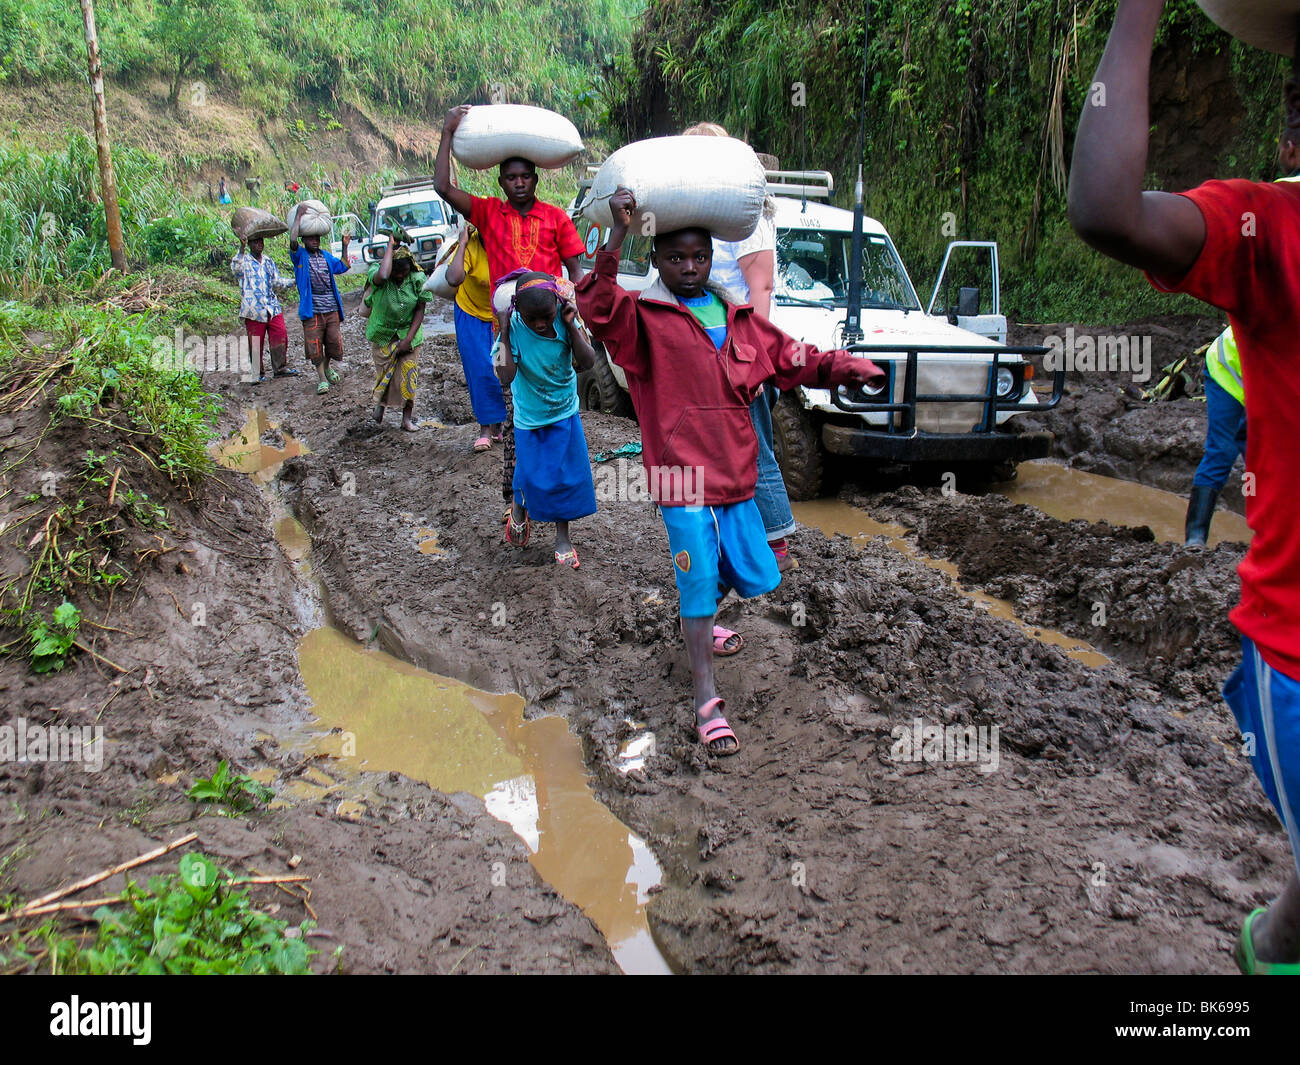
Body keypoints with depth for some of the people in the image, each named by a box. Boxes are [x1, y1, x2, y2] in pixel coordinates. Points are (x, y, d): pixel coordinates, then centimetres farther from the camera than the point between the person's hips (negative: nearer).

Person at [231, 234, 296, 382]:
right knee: (256, 343, 0)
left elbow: (276, 282, 16)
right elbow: (236, 270, -23)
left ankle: (280, 368, 12)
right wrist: (241, 249, -33)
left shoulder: (268, 261, 16)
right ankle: (258, 373, 10)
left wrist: (293, 281, 3)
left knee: (280, 337, -2)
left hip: (273, 307, 4)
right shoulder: (244, 260, 0)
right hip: (254, 310, -4)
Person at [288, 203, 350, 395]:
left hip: (332, 309, 4)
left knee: (335, 343, 5)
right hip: (312, 311, -4)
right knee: (314, 346, -2)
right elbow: (292, 240, -19)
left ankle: (327, 367, 34)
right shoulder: (299, 255, -1)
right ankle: (321, 378, 11)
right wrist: (298, 215, -16)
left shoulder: (325, 255, 15)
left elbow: (343, 267, 22)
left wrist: (345, 246, 16)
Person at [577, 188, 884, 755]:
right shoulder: (644, 319, -4)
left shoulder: (739, 320, 12)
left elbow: (791, 359, 16)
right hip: (682, 477, -6)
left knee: (755, 575, 17)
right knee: (699, 579, -6)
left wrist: (845, 366, 0)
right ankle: (706, 702, 4)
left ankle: (697, 621, 48)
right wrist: (617, 236, -33)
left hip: (733, 475, 6)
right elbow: (598, 306, -24)